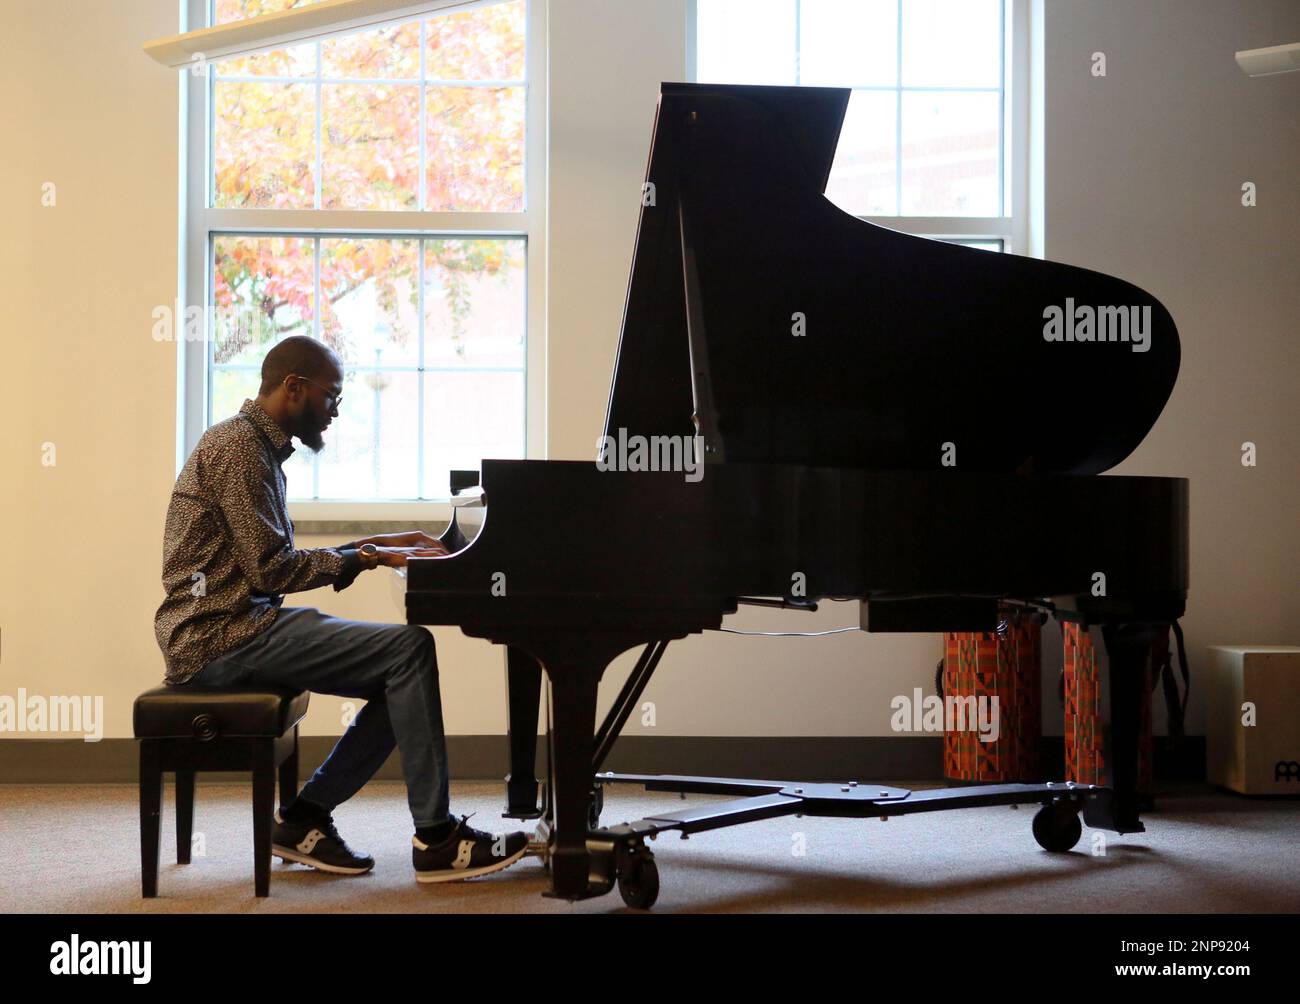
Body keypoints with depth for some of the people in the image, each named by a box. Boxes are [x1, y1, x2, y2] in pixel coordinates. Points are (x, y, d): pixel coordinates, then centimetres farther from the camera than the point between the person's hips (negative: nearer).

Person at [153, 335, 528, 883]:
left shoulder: (256, 444, 19)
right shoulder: (239, 447, -13)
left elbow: (274, 564, 19)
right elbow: (269, 570, -19)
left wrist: (371, 548, 10)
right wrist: (361, 559, -8)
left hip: (235, 626, 10)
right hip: (222, 638, -10)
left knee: (401, 679, 3)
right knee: (409, 648, -17)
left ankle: (303, 819, 4)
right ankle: (436, 839, -12)